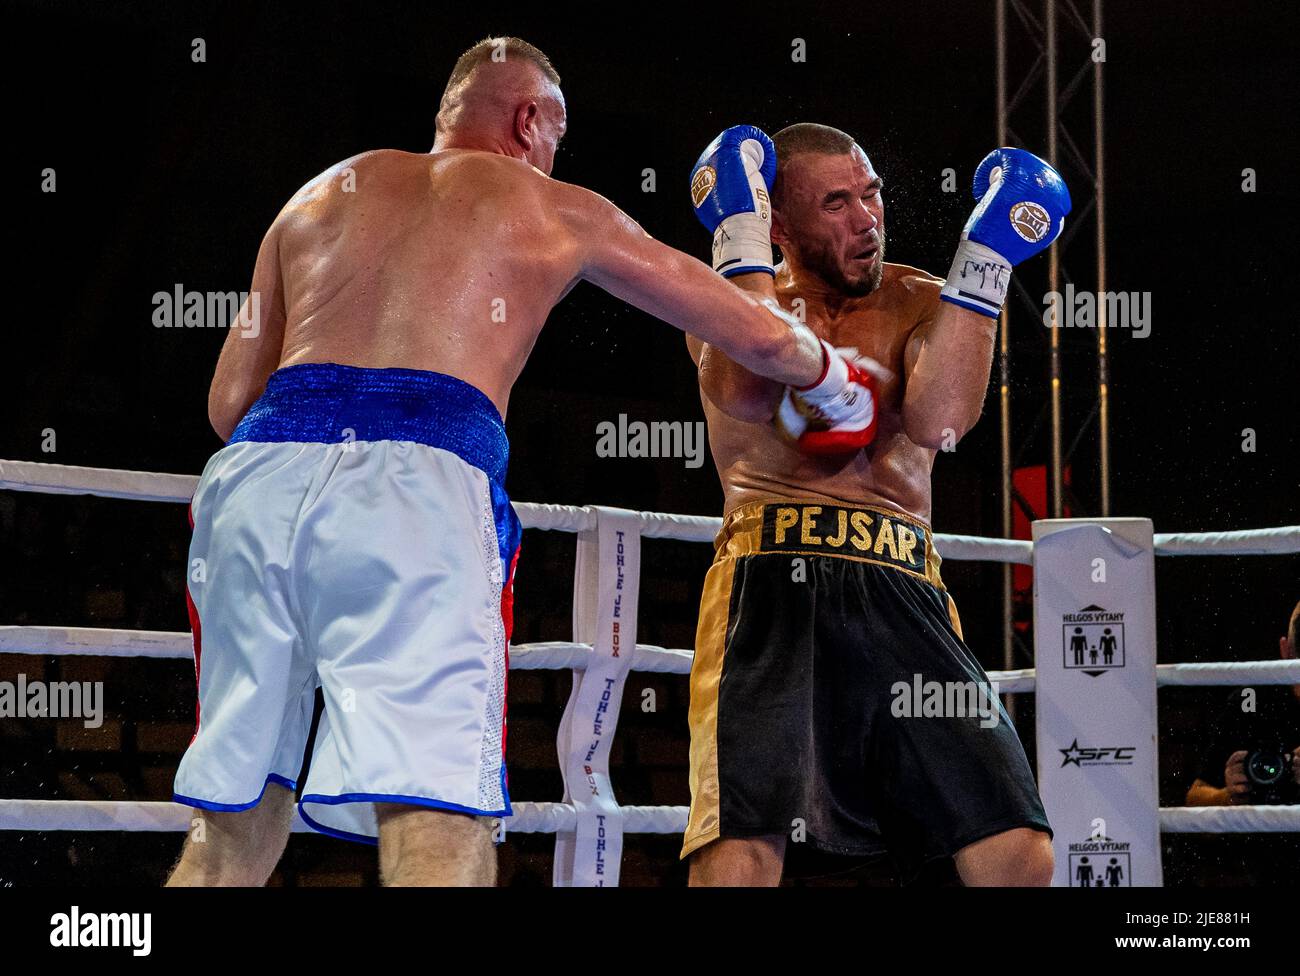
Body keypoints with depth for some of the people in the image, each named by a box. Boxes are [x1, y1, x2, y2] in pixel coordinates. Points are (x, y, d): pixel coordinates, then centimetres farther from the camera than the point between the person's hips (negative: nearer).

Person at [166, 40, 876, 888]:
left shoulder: (321, 195, 29)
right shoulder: (561, 212, 21)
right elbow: (760, 337, 27)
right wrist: (842, 389, 47)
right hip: (420, 481, -4)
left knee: (234, 834, 11)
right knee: (442, 829, -12)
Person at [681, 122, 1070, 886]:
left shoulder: (918, 303, 18)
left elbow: (937, 419, -4)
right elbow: (747, 394, -11)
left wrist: (986, 258, -4)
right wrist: (740, 234, -4)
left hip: (902, 587, 3)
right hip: (772, 580, -3)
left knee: (1018, 850, -7)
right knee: (742, 843, -20)